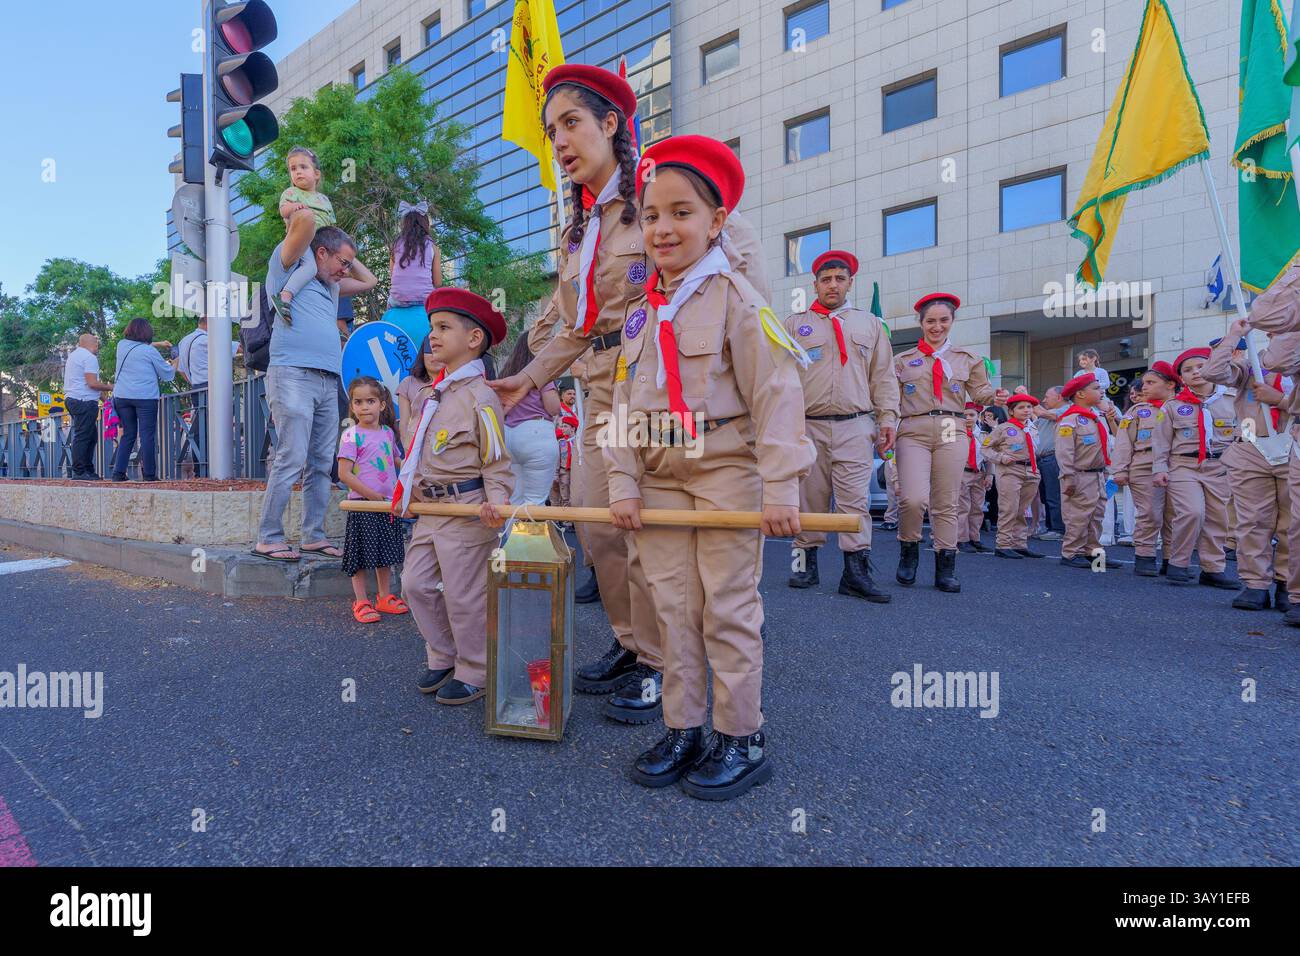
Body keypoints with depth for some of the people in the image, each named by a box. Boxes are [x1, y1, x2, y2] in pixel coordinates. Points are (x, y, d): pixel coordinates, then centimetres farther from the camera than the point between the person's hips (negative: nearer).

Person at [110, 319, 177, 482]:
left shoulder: (122, 345, 8)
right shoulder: (150, 351, -7)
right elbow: (167, 374, 3)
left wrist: (159, 344, 31)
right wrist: (175, 363, 21)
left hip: (122, 396, 6)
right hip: (145, 397, -5)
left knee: (128, 434, 12)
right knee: (147, 435, -2)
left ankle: (118, 472, 8)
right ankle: (149, 474, -1)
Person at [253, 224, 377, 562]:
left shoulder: (331, 285, 26)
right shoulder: (290, 266, 6)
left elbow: (369, 282, 39)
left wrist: (346, 258, 30)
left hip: (328, 382, 8)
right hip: (293, 376, -8)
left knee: (321, 464, 6)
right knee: (291, 461, -11)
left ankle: (314, 536, 12)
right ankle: (267, 539, -4)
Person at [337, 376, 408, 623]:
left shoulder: (388, 432, 8)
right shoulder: (351, 435, -10)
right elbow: (344, 474, -16)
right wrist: (372, 495, -17)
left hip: (388, 502, 6)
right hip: (363, 503, -6)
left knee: (386, 551, 14)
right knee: (363, 552, 1)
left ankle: (385, 597, 28)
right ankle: (361, 603, 13)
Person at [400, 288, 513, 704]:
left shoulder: (479, 396, -13)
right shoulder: (436, 393, 13)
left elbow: (496, 460, -14)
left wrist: (495, 499, -27)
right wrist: (410, 489, 19)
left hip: (467, 510, -9)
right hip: (431, 509, 9)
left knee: (464, 595, 0)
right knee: (416, 583, 12)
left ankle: (473, 673, 18)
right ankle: (442, 658, 30)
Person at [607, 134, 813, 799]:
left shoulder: (735, 298, -6)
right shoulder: (645, 312, 12)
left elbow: (777, 394, -13)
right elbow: (626, 405, 11)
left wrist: (780, 488, -18)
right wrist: (623, 485, 2)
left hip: (727, 474, -6)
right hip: (660, 481, 6)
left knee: (727, 609, 2)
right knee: (673, 608, 10)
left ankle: (741, 739, 18)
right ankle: (682, 731, 24)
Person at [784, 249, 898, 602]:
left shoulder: (870, 324, 18)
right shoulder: (795, 324, 13)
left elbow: (883, 376, 14)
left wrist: (888, 418, 4)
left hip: (855, 426, 0)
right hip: (808, 425, 0)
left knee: (855, 499, -6)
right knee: (809, 497, 3)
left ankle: (856, 571, -4)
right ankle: (806, 561, 14)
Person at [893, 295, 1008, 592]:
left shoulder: (967, 359, 18)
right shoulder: (904, 360, 15)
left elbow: (980, 392, 13)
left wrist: (995, 396, -9)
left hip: (951, 433, 2)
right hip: (913, 432, -1)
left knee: (946, 503, 1)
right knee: (914, 499, -17)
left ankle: (945, 568, 9)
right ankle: (909, 551, 8)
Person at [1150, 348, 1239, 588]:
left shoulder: (1229, 403, 9)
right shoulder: (1173, 406, 4)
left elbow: (1240, 437, 13)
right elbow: (1161, 441, 2)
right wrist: (1159, 468, -5)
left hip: (1219, 467, 3)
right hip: (1184, 467, -3)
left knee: (1217, 518, 5)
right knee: (1192, 512, -18)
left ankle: (1213, 568, 17)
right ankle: (1178, 563, -2)